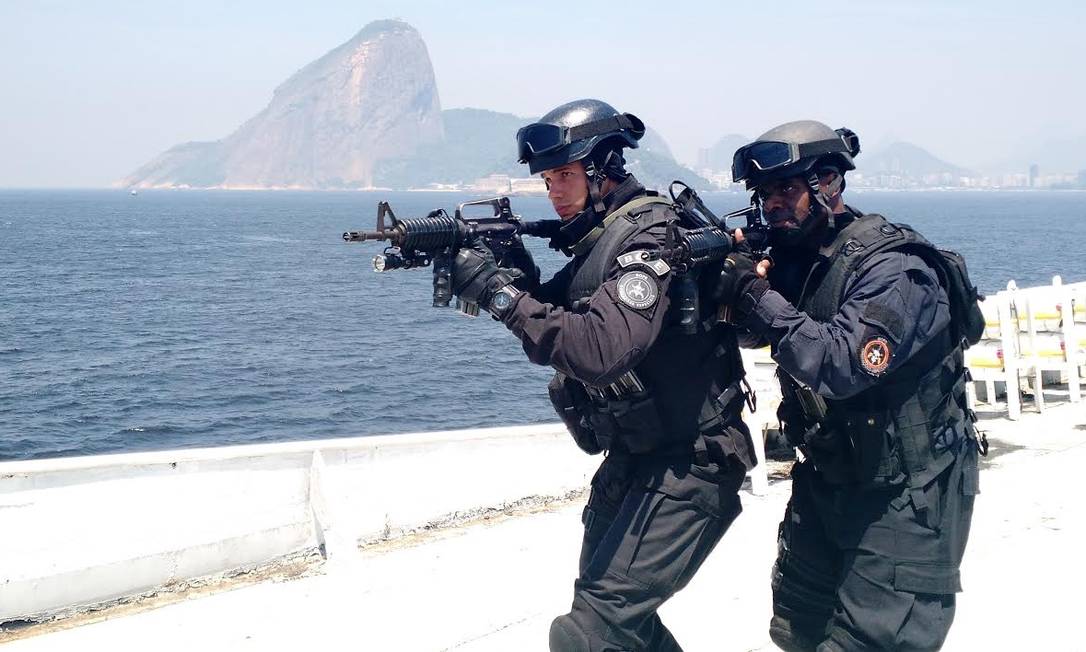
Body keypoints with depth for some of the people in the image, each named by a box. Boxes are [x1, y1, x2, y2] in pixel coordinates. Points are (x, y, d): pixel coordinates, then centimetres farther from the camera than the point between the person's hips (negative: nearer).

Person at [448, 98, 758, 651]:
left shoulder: (652, 236, -19)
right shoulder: (599, 237, 9)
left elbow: (601, 352, -33)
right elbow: (557, 333, 10)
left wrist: (500, 292, -29)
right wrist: (519, 276, -8)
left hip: (688, 465, -10)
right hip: (632, 458, 10)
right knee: (608, 605, 22)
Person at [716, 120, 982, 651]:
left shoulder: (892, 267, -22)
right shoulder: (795, 257, 2)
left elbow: (841, 364, -33)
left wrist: (757, 295, -31)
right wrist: (719, 277, -14)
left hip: (907, 493, -8)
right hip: (827, 480, 8)